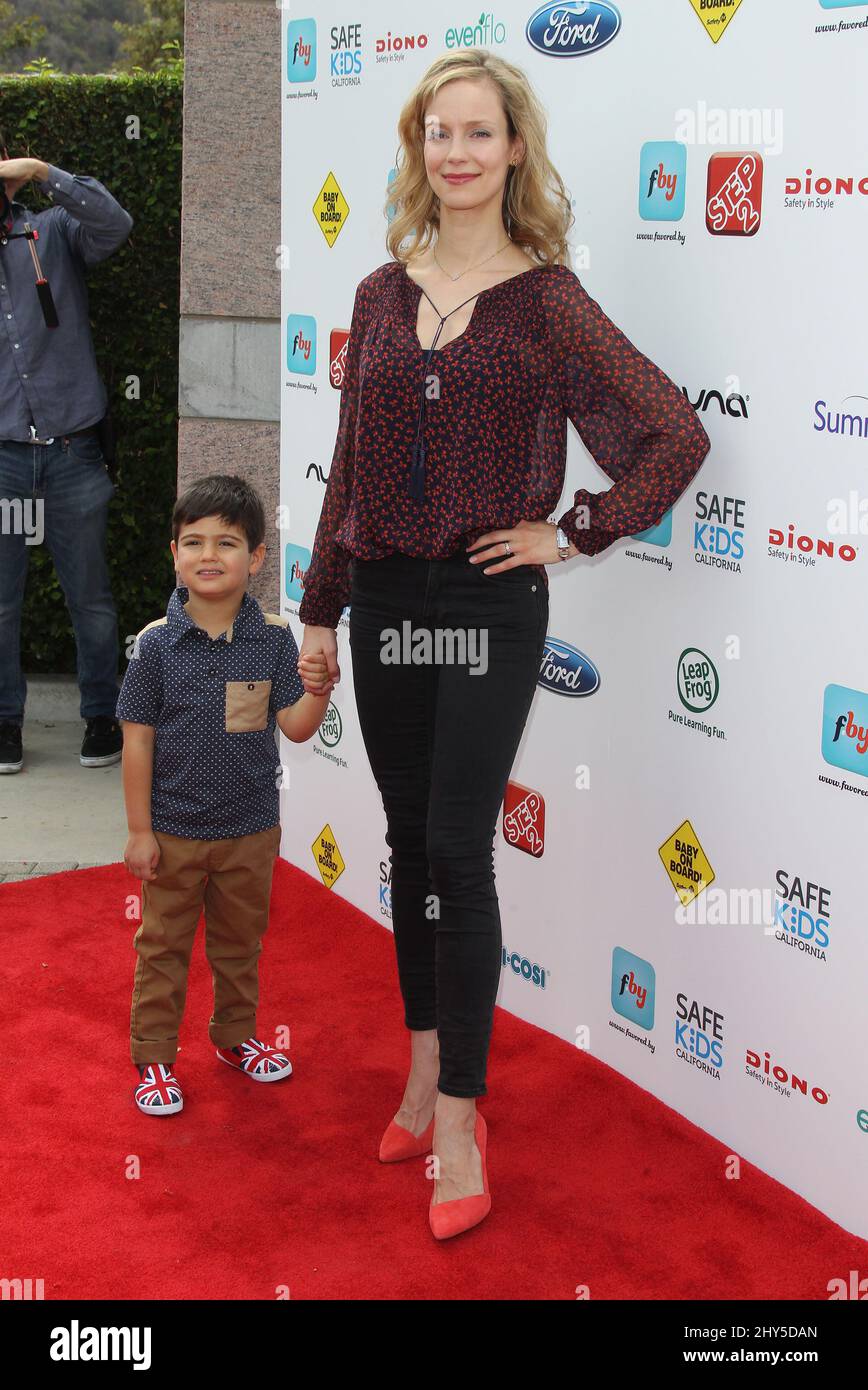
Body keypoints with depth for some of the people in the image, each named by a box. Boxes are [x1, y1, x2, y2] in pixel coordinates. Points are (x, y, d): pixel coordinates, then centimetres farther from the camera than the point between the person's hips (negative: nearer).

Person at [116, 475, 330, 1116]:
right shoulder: (157, 642, -12)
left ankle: (237, 1034, 39)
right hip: (173, 831, -2)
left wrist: (318, 688, -29)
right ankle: (154, 1056, 24)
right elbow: (139, 739, -8)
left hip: (251, 830, 2)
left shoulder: (274, 637, -7)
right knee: (164, 946, 10)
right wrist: (139, 831, -7)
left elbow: (295, 727, -8)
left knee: (241, 942, 19)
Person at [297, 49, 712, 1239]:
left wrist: (572, 533, -8)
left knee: (458, 853, -6)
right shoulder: (381, 295, 6)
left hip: (488, 603, -4)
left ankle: (457, 1126, 4)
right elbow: (352, 462, 10)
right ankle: (428, 1073, 27)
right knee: (411, 844, 12)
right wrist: (320, 610, 11)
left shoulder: (546, 300, -7)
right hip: (385, 596, 5)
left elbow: (678, 436, -9)